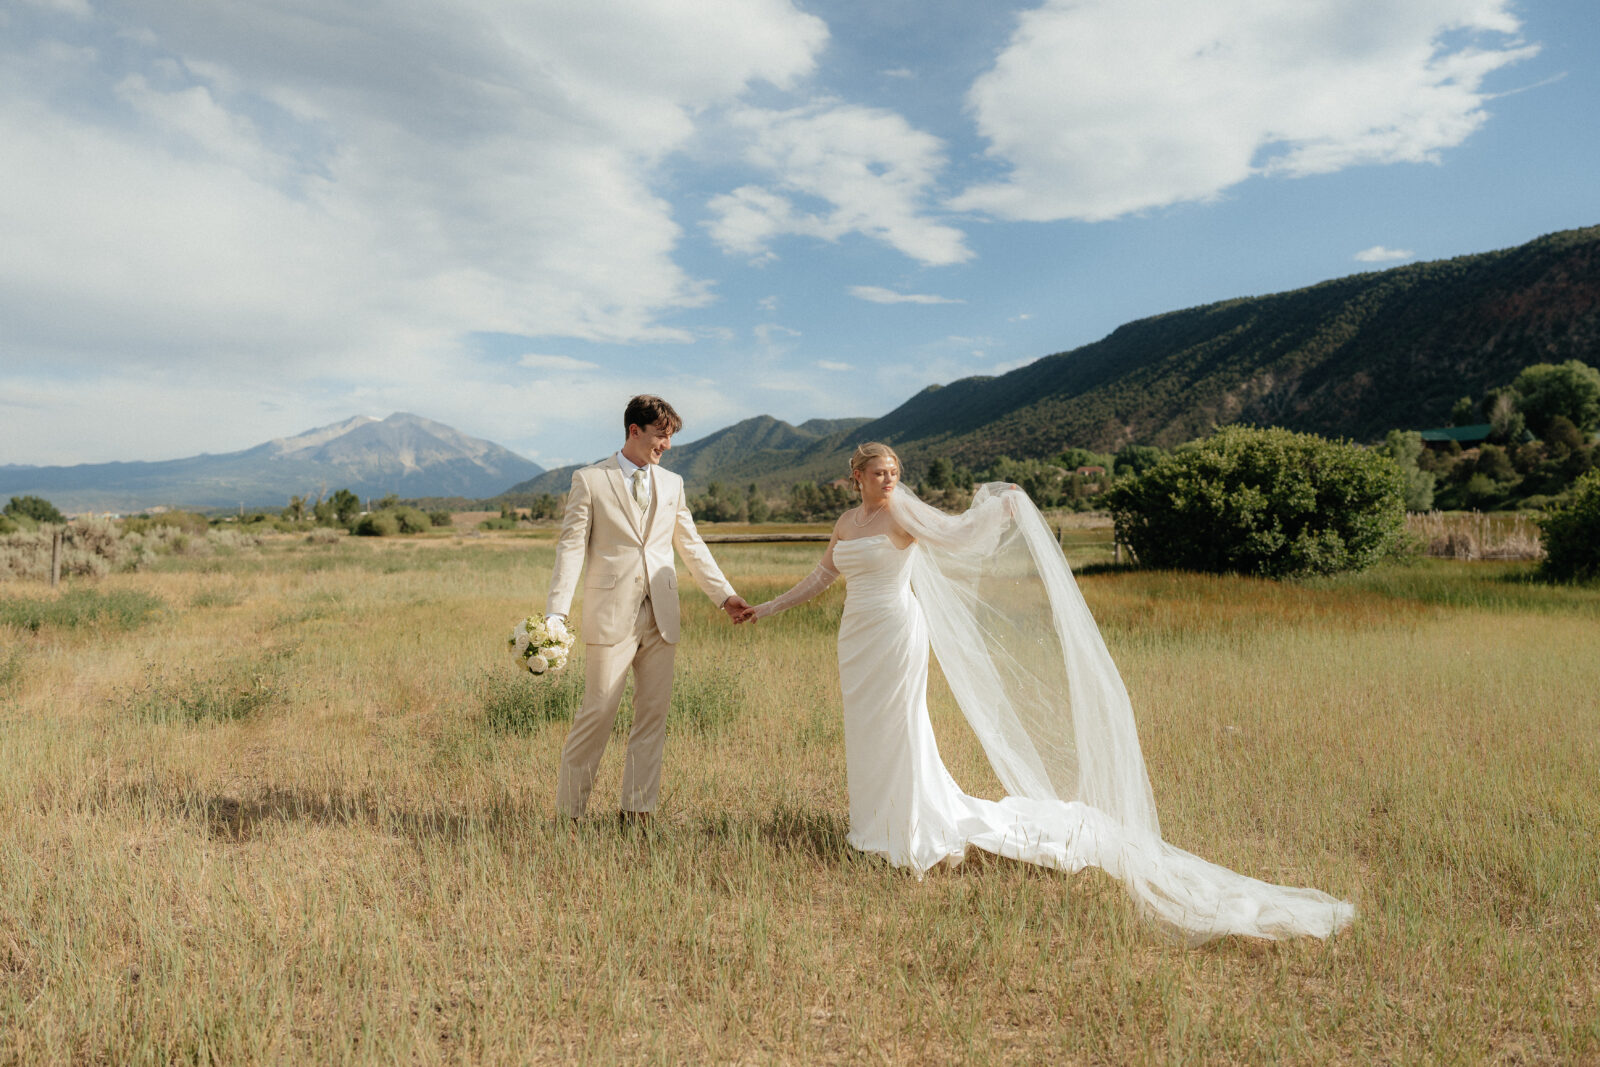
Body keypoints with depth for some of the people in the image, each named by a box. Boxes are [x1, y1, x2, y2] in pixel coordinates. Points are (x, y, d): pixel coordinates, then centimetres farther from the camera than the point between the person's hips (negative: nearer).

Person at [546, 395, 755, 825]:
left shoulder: (672, 484, 14)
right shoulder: (590, 479, 0)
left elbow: (692, 545, 18)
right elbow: (571, 545, -5)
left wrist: (725, 595, 13)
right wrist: (556, 611, -14)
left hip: (660, 617, 5)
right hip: (612, 616, -4)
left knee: (653, 714, 6)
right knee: (598, 712, -3)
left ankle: (637, 810, 17)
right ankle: (568, 812, 12)